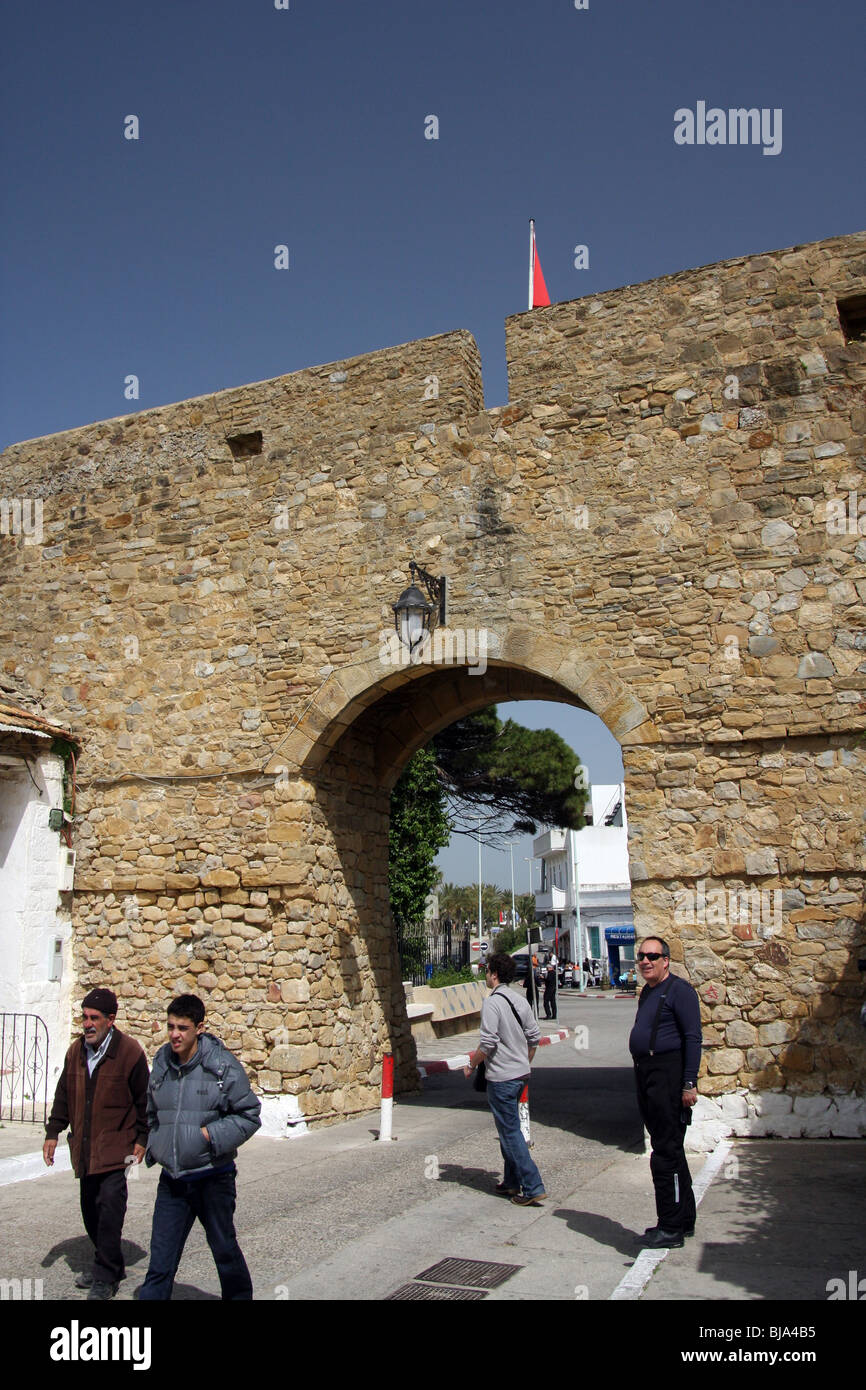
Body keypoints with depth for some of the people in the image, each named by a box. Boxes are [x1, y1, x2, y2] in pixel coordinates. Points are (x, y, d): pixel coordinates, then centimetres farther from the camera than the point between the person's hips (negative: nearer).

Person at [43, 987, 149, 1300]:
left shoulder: (129, 1052, -12)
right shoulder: (76, 1051, 5)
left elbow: (144, 1100, -5)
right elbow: (64, 1095, 16)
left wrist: (141, 1140, -5)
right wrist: (53, 1133, 12)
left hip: (115, 1148, -6)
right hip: (84, 1149, 6)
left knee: (110, 1207, -11)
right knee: (90, 1209, 13)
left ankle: (106, 1276, 0)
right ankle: (106, 1263, 29)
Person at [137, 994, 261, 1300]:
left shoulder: (222, 1065, -13)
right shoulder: (161, 1063, 2)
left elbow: (249, 1115, -9)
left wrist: (211, 1135, -17)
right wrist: (152, 1146, 5)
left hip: (213, 1177, -3)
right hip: (171, 1179, 3)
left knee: (224, 1249, 14)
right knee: (160, 1259, 5)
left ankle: (239, 1295, 36)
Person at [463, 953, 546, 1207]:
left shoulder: (492, 1002, -16)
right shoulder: (520, 1000, 8)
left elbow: (487, 1043, -20)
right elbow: (534, 1037, 12)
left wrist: (471, 1065, -5)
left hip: (501, 1077, -8)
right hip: (521, 1073, 8)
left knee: (510, 1132, -3)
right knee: (509, 1129, 19)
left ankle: (532, 1188, -4)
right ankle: (512, 1182, 26)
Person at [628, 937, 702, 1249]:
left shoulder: (678, 989, -10)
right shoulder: (647, 992, 17)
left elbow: (693, 1038, -16)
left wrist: (689, 1084, -20)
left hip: (668, 1076, -9)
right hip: (645, 1074, 9)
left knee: (666, 1153, -7)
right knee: (669, 1151, 16)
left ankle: (671, 1228, 1)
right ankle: (684, 1219, 27)